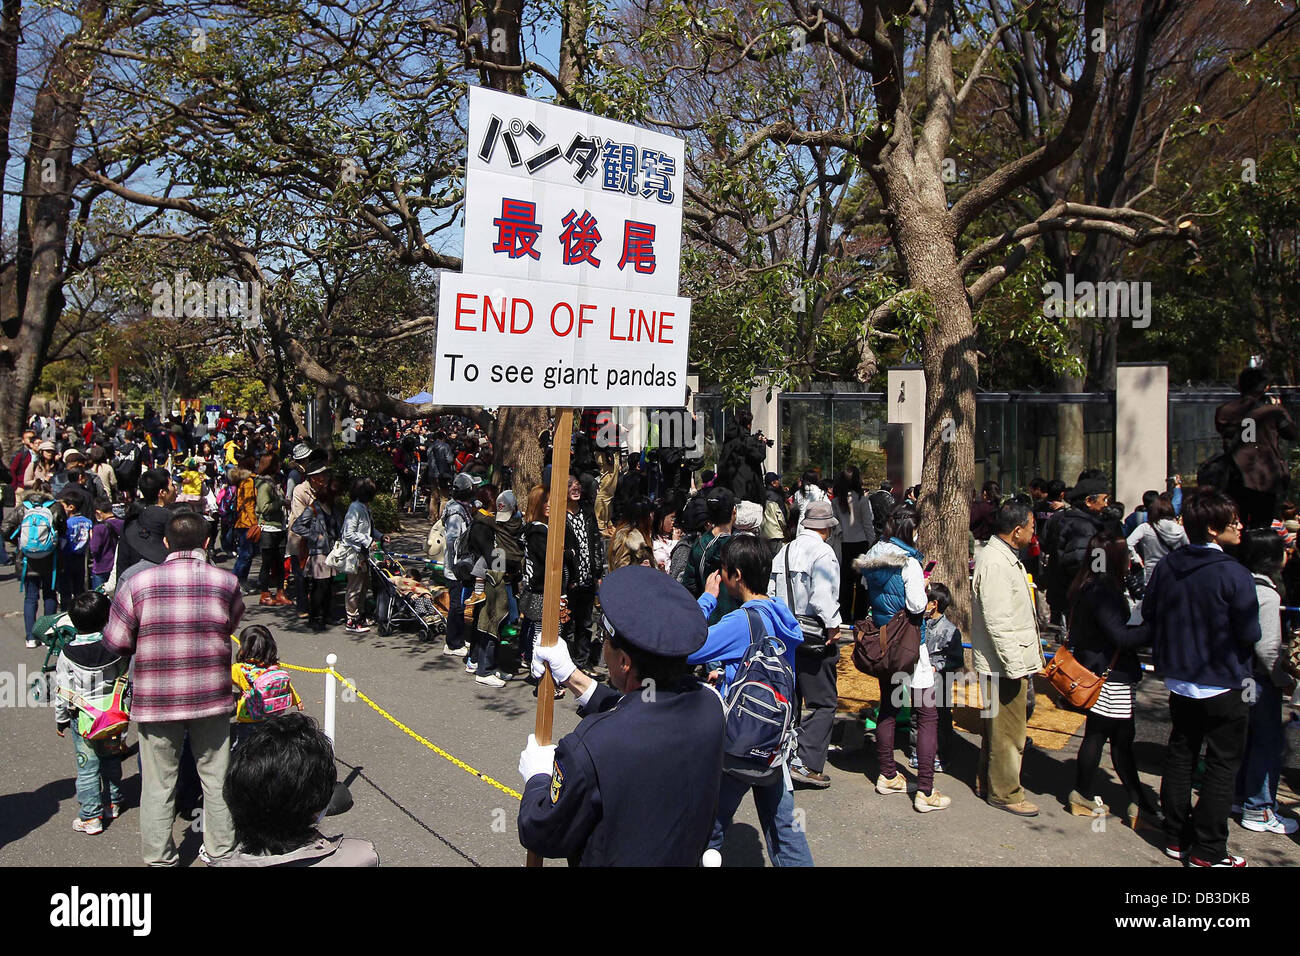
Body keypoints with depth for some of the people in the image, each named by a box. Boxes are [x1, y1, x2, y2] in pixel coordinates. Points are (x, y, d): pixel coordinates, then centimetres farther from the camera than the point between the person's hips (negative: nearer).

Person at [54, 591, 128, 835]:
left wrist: (61, 719, 6)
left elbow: (63, 691, -7)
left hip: (84, 721, -3)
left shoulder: (68, 654, -15)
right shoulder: (116, 648, -10)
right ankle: (113, 803, 32)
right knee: (112, 761, 20)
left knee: (88, 767, 6)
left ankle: (91, 817, 12)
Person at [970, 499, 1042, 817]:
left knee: (997, 726, 20)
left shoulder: (1006, 557, 13)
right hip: (1005, 663, -11)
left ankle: (987, 782, 32)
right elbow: (998, 622, -25)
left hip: (1013, 660, 11)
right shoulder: (995, 563, -22)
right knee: (1008, 731, 1)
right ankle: (1004, 793, 14)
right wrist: (1015, 666, -23)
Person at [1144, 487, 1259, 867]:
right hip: (1224, 684, -6)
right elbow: (1250, 635, -15)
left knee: (1180, 756, 16)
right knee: (1222, 765, 7)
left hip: (1179, 680, 6)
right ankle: (1207, 850, 13)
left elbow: (1149, 614, 5)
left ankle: (1176, 837, 25)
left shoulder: (1168, 565, -4)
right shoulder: (1234, 575, -22)